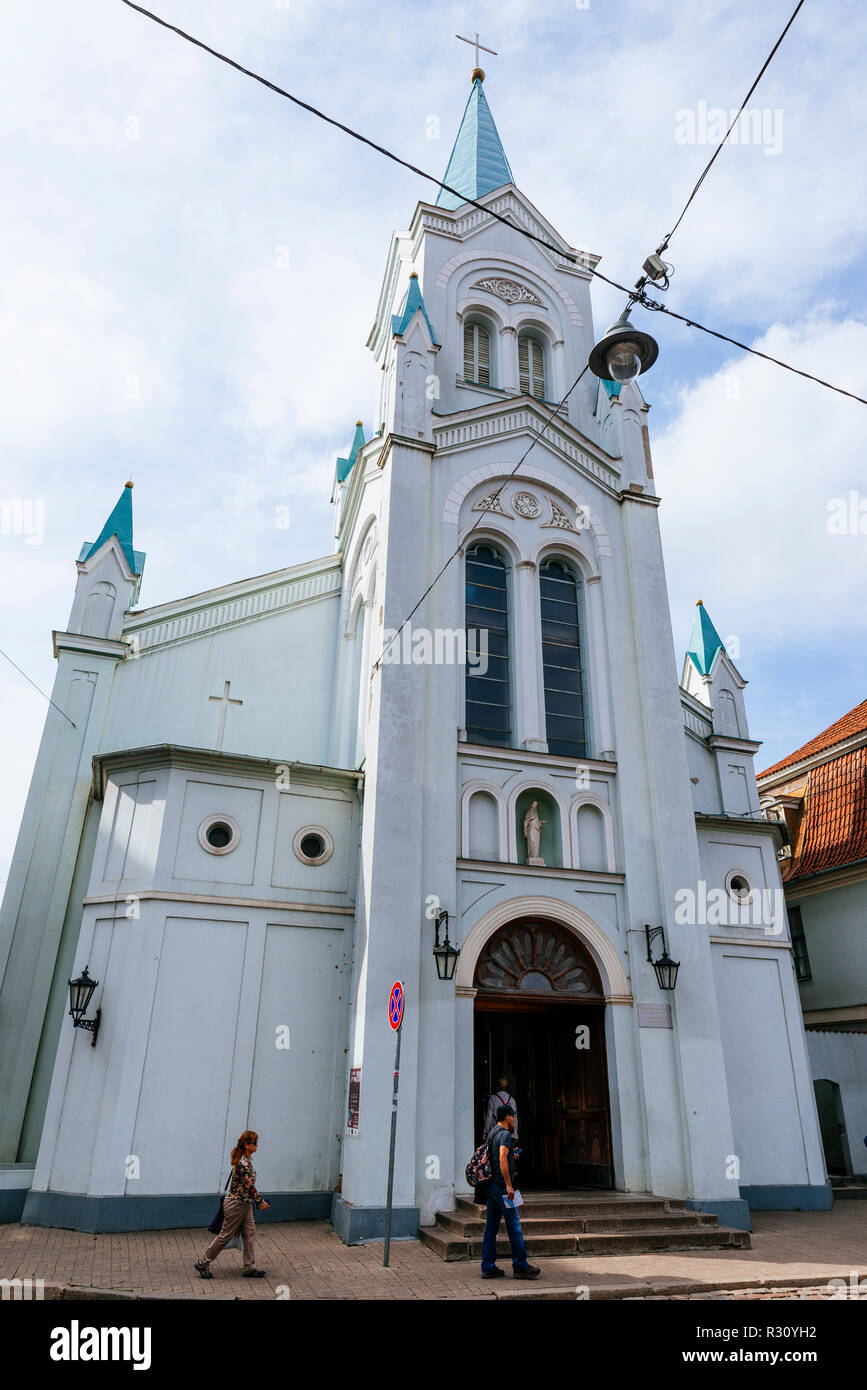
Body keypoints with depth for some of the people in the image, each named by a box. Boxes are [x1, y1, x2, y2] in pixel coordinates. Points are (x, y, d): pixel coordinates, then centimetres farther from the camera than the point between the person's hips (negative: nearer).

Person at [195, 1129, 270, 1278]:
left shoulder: (244, 1160, 5)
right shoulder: (243, 1163, -26)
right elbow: (249, 1186, -24)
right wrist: (260, 1202, -13)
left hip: (245, 1204, 9)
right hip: (236, 1205, -9)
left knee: (250, 1234, 10)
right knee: (226, 1235, 5)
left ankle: (249, 1268, 17)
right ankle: (203, 1263, 20)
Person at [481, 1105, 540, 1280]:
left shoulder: (493, 1134, 16)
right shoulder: (505, 1134, -12)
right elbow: (502, 1159, -23)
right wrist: (509, 1185, -24)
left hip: (491, 1187, 9)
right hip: (502, 1187, -9)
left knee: (491, 1227, 9)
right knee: (514, 1226, -1)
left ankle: (488, 1267, 10)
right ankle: (520, 1266, 5)